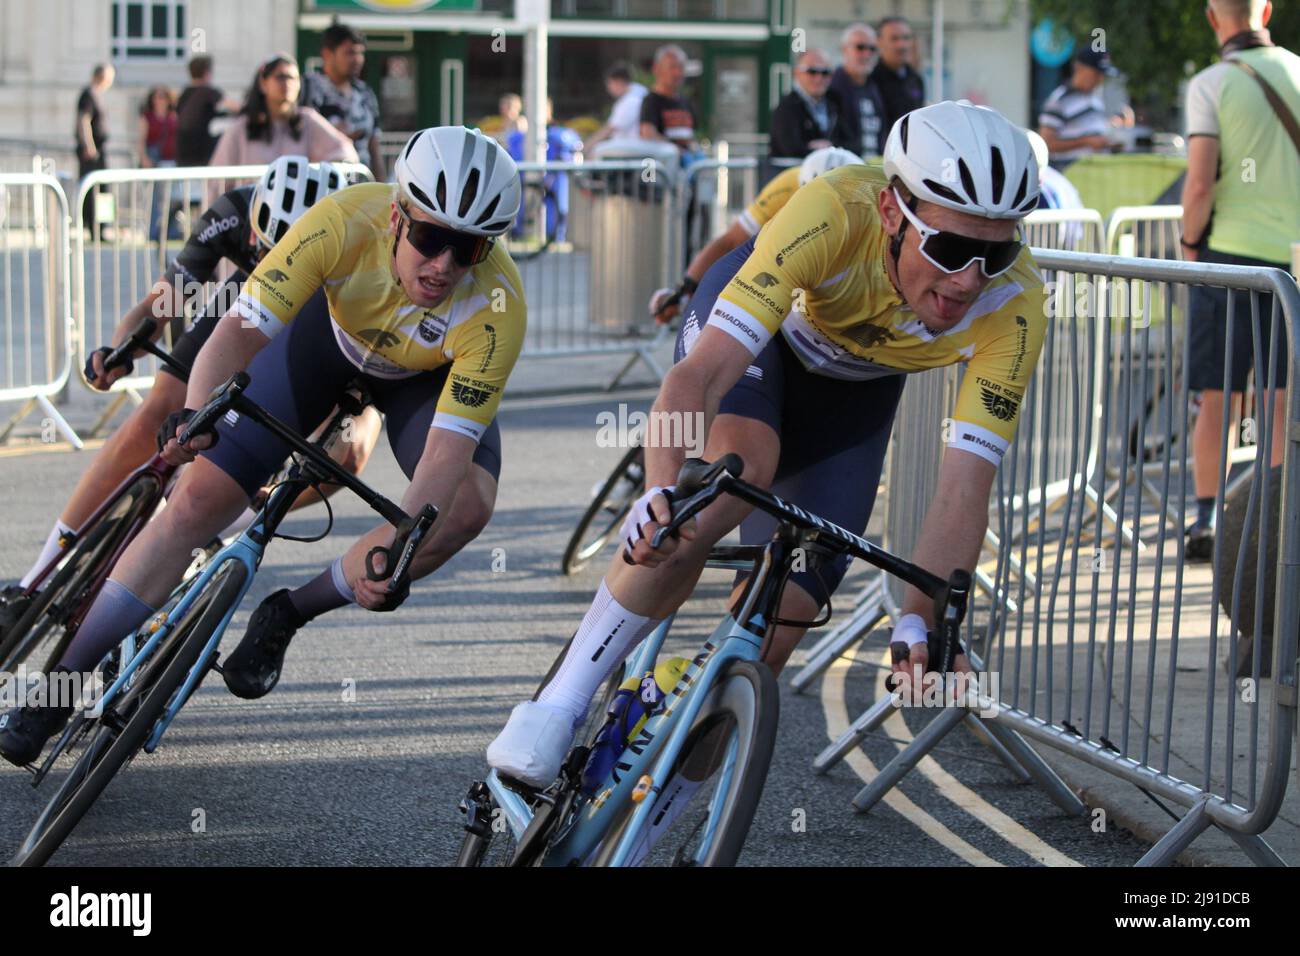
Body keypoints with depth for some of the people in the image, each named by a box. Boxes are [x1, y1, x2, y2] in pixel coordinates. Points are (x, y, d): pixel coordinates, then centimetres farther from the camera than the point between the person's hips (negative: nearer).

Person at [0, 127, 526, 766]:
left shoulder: (496, 309, -38)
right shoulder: (345, 222, -38)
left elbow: (450, 448, -39)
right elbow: (241, 329, -40)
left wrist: (400, 545, -55)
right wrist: (197, 415, -59)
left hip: (429, 373, 0)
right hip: (330, 327, 0)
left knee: (466, 507, -27)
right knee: (203, 493, -11)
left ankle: (287, 615, -6)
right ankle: (61, 686, -1)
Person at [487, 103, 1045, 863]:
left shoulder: (1013, 306, -34)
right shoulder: (834, 216, -42)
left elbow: (965, 484, -35)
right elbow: (702, 372, -49)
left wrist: (922, 620, -49)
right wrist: (661, 490, -66)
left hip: (853, 389, 3)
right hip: (758, 319, -3)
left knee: (773, 633, -8)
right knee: (739, 465, -38)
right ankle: (559, 705, -28)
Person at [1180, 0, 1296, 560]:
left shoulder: (1211, 84, -7)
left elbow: (1200, 182, -15)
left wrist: (1189, 242, 0)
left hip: (1231, 250, -3)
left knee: (1216, 398, 5)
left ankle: (1206, 521, 4)